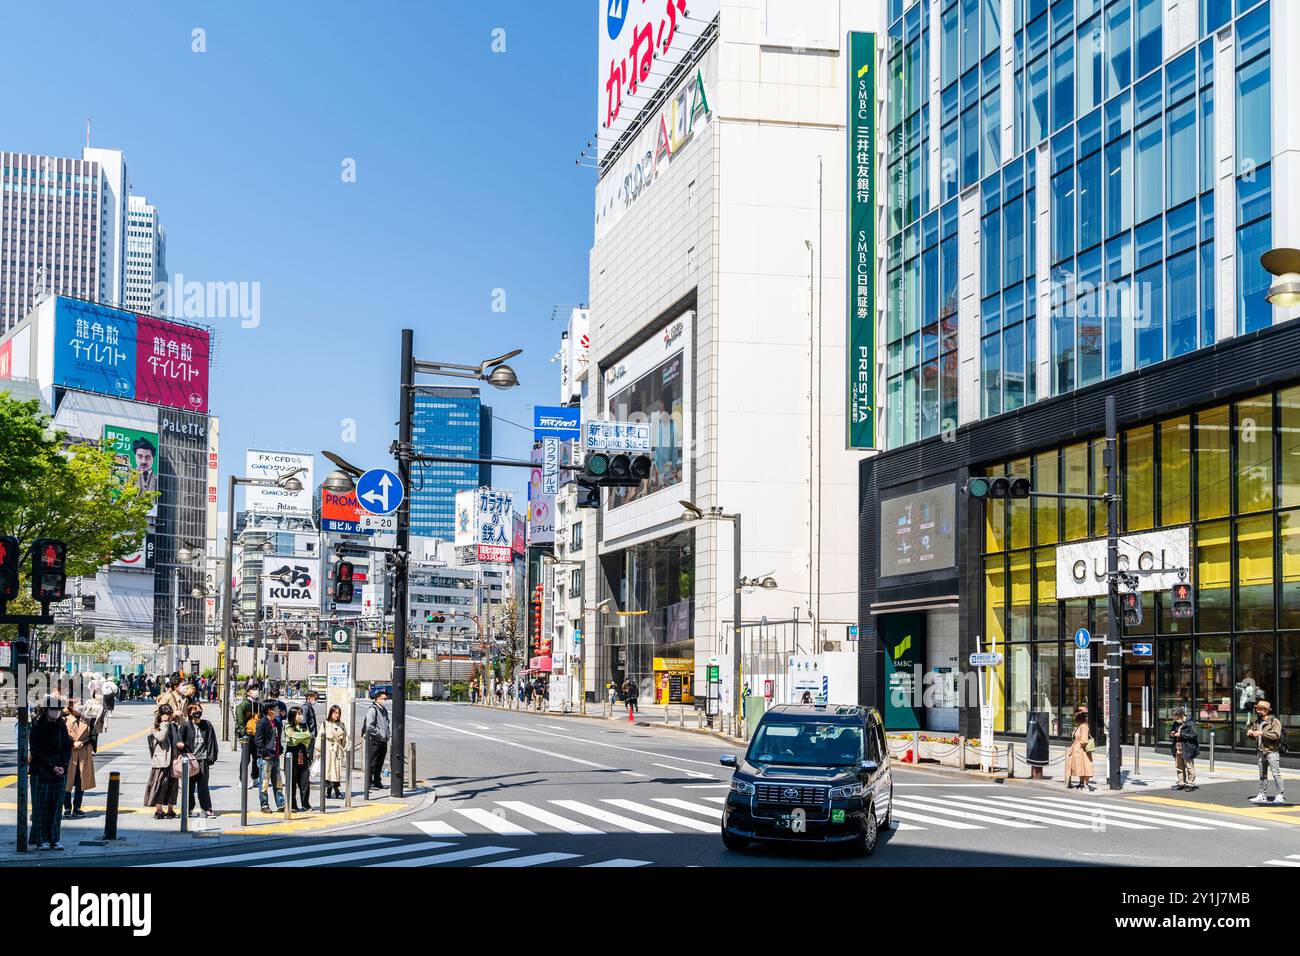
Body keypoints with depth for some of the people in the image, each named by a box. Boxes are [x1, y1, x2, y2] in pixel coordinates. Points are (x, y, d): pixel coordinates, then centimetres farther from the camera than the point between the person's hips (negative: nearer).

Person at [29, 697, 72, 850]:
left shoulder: (62, 727, 8)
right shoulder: (37, 728, -6)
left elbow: (67, 747, 8)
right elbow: (35, 752, -9)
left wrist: (63, 766, -8)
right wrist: (52, 767, -14)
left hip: (58, 772, 4)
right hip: (41, 772, -4)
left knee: (55, 807, 5)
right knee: (41, 806, -2)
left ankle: (54, 839, 10)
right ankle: (40, 840, 4)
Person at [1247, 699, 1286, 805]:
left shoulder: (1275, 721, -10)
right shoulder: (1257, 722, 14)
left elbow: (1276, 736, -21)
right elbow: (1251, 729, 24)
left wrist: (1262, 733, -22)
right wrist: (1250, 732, 0)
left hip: (1272, 751, -8)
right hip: (1261, 751, 8)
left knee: (1276, 774, -9)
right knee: (1262, 774, 12)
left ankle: (1281, 796, -6)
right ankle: (1262, 795, 18)